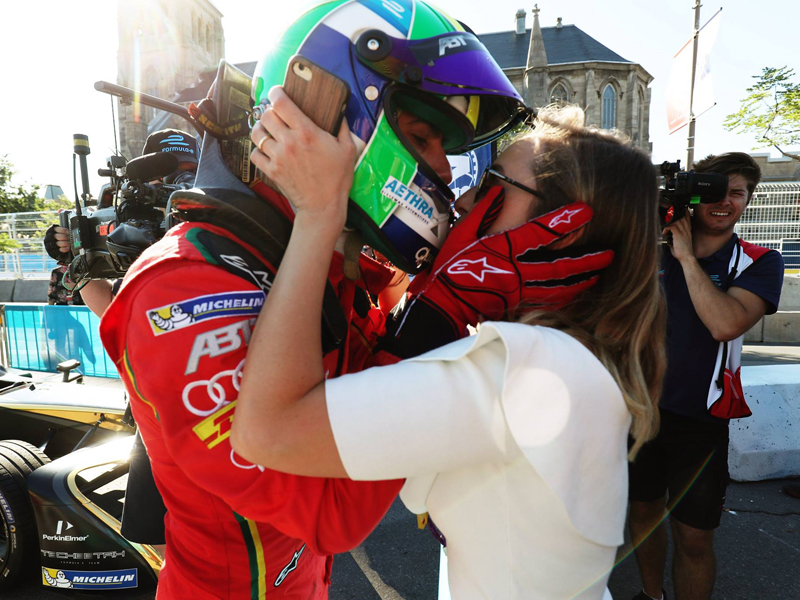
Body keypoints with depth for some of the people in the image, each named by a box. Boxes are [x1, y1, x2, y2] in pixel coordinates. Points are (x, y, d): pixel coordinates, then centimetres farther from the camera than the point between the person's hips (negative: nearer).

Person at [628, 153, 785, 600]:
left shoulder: (759, 263, -4)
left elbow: (725, 324, -22)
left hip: (699, 419, -2)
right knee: (644, 509, 19)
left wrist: (687, 255, -18)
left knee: (695, 537, 6)